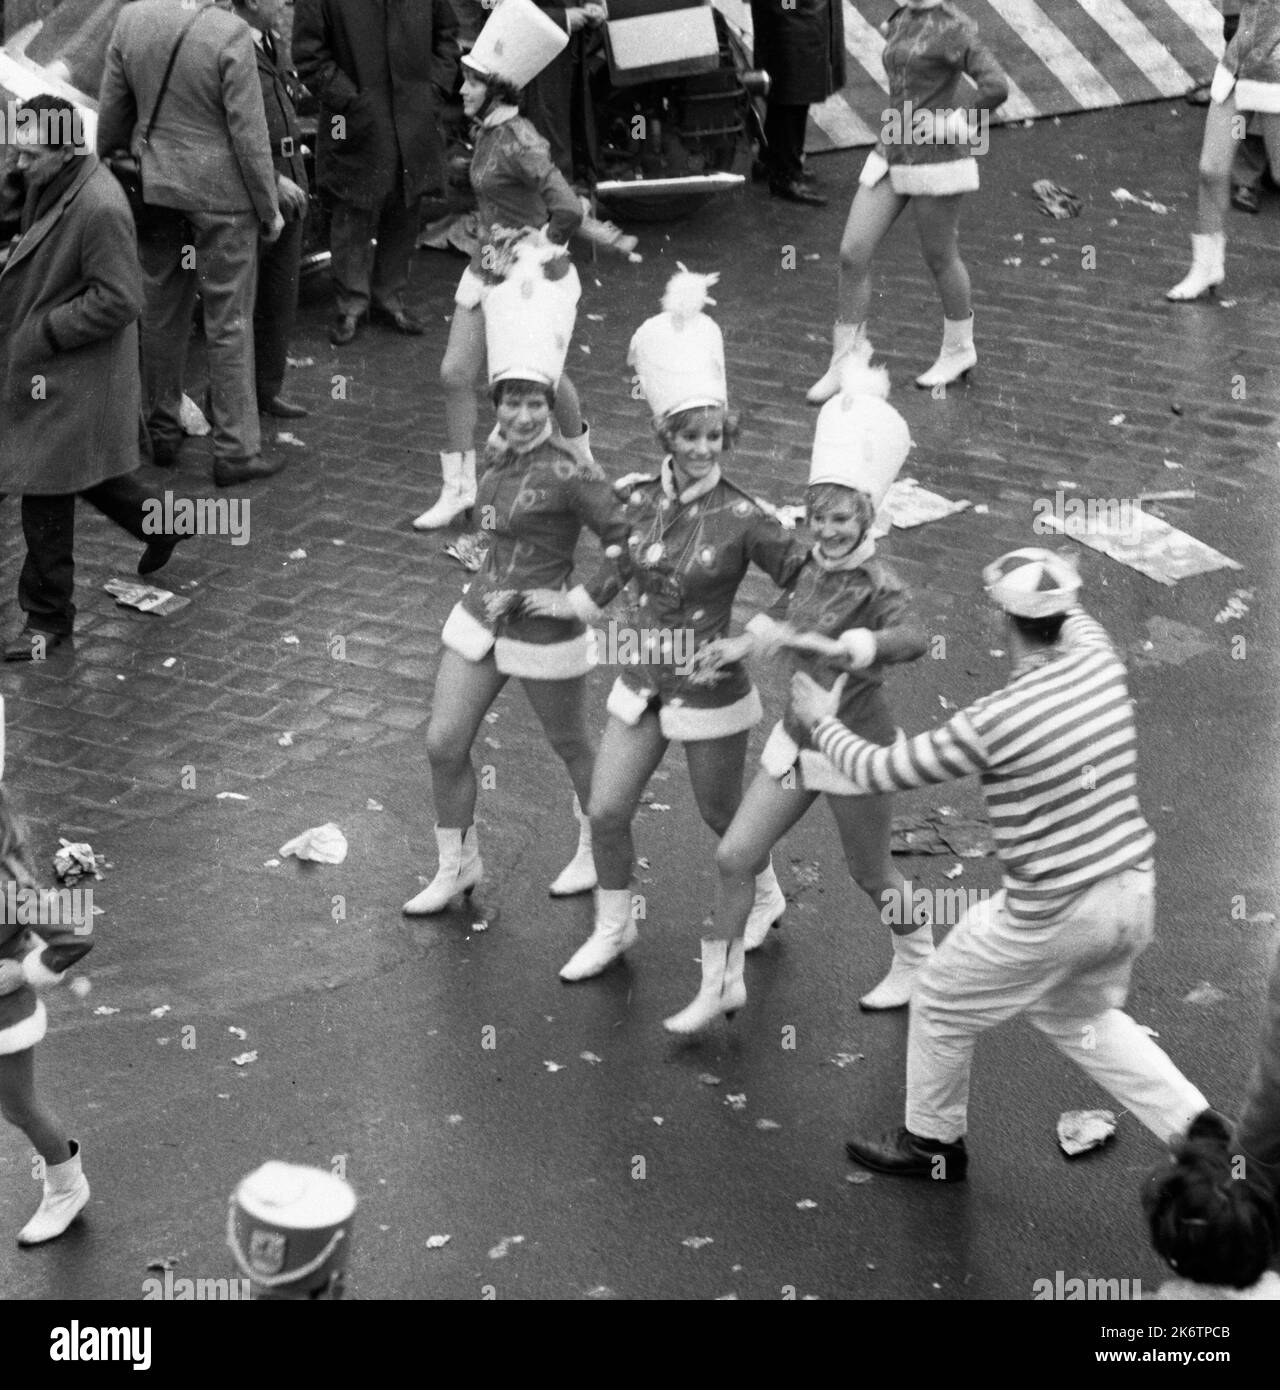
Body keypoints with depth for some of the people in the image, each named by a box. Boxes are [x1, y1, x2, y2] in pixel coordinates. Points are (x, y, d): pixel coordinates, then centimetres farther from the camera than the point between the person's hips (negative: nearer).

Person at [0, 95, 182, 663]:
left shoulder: (100, 209, -25)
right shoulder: (48, 188, 5)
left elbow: (118, 301, -24)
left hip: (72, 378, -9)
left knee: (46, 493, -1)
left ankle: (47, 617, 9)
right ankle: (157, 522, 44)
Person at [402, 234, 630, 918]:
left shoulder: (571, 472, -20)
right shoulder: (497, 454, 1)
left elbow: (630, 545, -20)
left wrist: (582, 601, -18)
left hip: (542, 629, -6)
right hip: (480, 614, 7)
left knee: (572, 746, 14)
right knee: (443, 743, 4)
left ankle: (598, 851, 38)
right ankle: (457, 865, 22)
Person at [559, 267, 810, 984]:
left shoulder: (742, 517, -17)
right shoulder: (641, 500, -3)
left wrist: (747, 642, -17)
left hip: (709, 688, -4)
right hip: (642, 682, 4)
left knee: (722, 816, 13)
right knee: (607, 811, 2)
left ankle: (768, 898, 43)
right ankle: (614, 928, 22)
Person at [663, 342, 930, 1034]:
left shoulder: (877, 585, -21)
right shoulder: (810, 568, 0)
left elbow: (911, 639, -44)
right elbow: (780, 617, 22)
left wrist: (841, 647, -55)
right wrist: (764, 629, 3)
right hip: (796, 738, 6)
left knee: (869, 872, 14)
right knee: (732, 856, 1)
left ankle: (917, 959, 42)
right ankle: (721, 984, 14)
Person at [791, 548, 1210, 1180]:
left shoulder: (993, 723, -22)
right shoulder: (1099, 661, -7)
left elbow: (883, 771, -10)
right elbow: (1072, 618, 19)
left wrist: (822, 722, 7)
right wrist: (1040, 571, 35)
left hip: (1050, 915, -7)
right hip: (1132, 891, 7)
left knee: (942, 1003, 18)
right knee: (1081, 1018, 30)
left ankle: (932, 1143, 38)